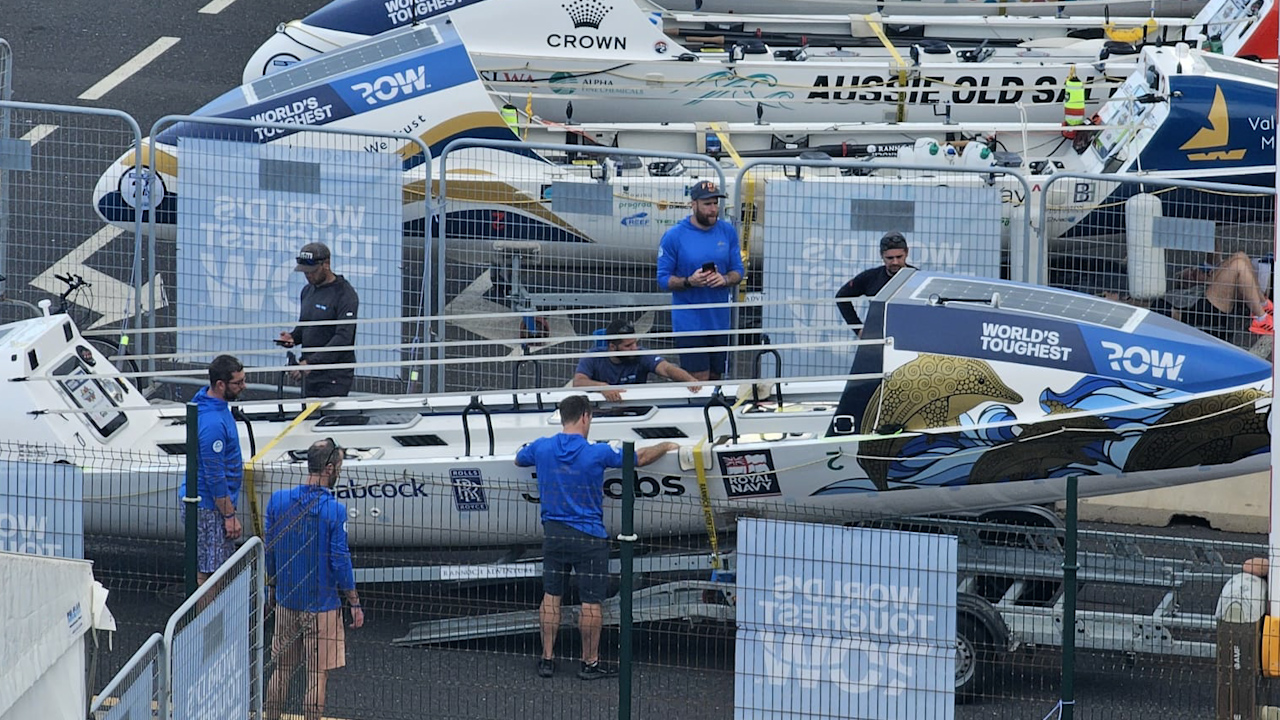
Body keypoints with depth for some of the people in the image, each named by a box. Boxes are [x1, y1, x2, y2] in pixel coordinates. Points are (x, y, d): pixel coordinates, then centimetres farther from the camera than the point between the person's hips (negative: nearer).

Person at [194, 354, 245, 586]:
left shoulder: (210, 401, 5)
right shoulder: (212, 423, -28)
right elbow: (215, 476, -24)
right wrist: (229, 516, -18)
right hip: (209, 508, -10)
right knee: (205, 574, -4)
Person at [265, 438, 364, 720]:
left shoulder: (278, 500, -3)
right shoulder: (334, 511, -17)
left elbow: (269, 551, 6)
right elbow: (340, 562, -14)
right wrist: (355, 604, -2)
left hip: (286, 601, 5)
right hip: (322, 605, -5)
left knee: (282, 671, 16)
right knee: (318, 676, 3)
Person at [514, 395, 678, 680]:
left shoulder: (541, 448, -3)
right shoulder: (598, 453, -13)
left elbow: (519, 459, 21)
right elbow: (641, 457, 0)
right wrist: (666, 446, 18)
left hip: (553, 533, 4)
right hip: (589, 537, -4)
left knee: (551, 597, 12)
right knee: (591, 603, 4)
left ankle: (547, 659, 15)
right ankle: (590, 663, 9)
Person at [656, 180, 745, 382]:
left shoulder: (728, 232, 5)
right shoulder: (674, 236, -7)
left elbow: (738, 272, 9)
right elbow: (663, 279, -5)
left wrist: (724, 279, -14)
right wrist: (689, 281, -23)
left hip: (720, 319, 4)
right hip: (690, 319, -4)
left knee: (715, 378, 9)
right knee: (699, 380, -10)